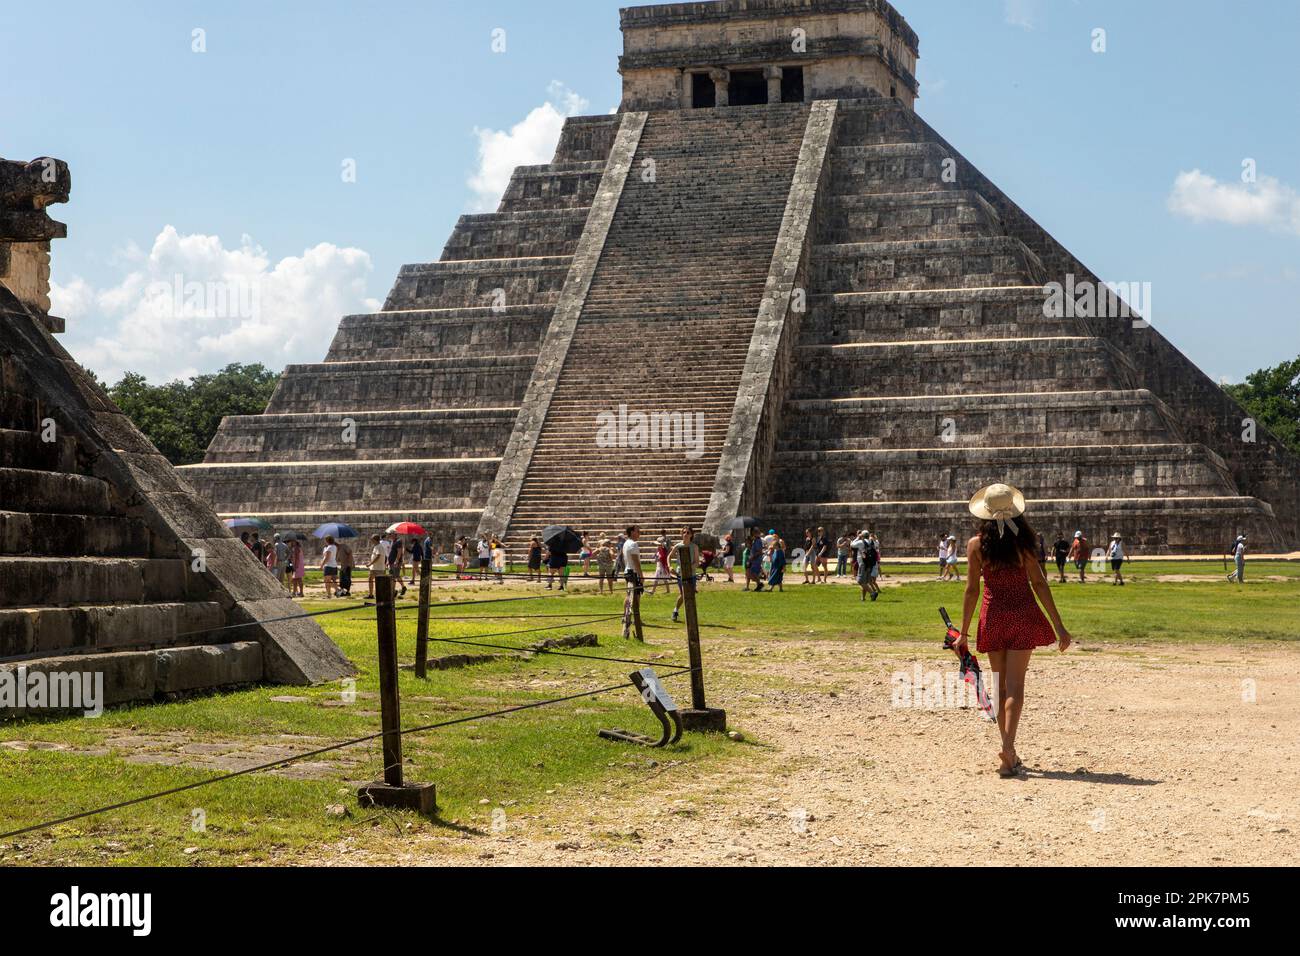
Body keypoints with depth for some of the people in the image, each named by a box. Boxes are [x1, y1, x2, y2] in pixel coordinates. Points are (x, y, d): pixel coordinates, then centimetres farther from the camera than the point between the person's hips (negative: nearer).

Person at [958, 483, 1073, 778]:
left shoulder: (976, 544, -3)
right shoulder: (1024, 542, -5)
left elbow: (972, 590, -3)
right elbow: (1038, 583, -6)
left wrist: (963, 633, 2)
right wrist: (1058, 625, -3)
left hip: (993, 615, 1)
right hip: (1023, 615, -1)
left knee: (1000, 684, 12)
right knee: (1015, 684, -2)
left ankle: (1010, 755, 16)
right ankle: (1008, 746, -20)